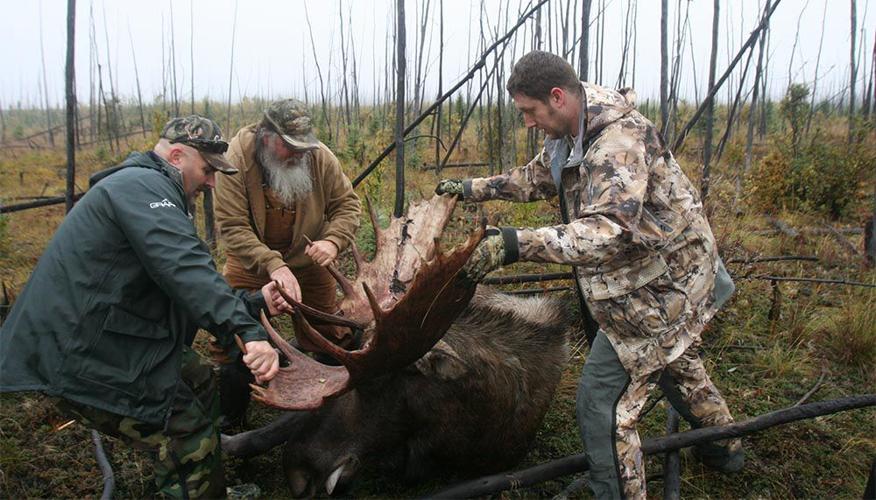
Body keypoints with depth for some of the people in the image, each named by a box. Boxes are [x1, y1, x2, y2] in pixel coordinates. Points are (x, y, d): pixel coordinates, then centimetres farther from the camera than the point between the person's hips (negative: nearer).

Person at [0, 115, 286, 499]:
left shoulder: (144, 189, 19)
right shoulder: (142, 184, -15)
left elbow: (177, 291, 17)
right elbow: (185, 270, -32)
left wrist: (255, 302, 6)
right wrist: (249, 331, -38)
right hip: (77, 360, -11)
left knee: (198, 381, 17)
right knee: (188, 433, -8)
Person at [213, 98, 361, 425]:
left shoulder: (319, 156, -17)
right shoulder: (237, 160, -24)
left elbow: (347, 203, -8)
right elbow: (231, 227, -26)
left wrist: (333, 241, -28)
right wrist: (273, 265, -38)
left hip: (309, 262, 2)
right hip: (251, 265, -2)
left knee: (331, 337, 11)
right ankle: (228, 422, 22)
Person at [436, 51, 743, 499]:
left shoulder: (619, 139, -30)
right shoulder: (571, 134, 2)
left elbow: (609, 229, -43)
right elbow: (537, 178, 20)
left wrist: (517, 244, -50)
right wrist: (472, 188, 17)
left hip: (660, 292, -11)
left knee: (602, 403, -8)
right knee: (674, 362, 32)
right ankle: (722, 447, 57)